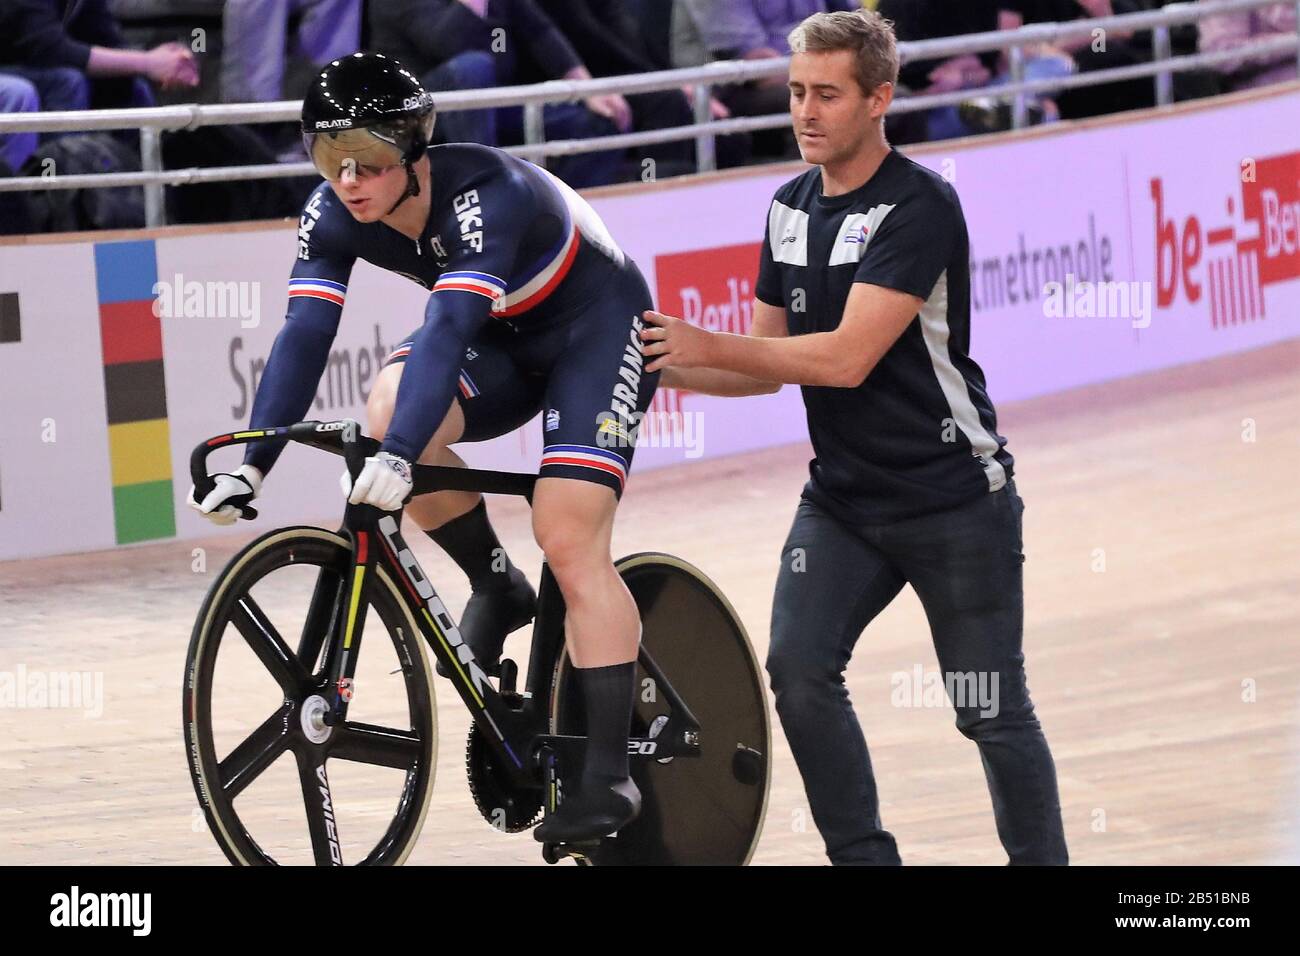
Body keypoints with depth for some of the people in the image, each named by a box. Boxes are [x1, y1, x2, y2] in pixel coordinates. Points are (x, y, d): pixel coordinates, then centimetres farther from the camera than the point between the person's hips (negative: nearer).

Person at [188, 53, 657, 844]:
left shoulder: (483, 194, -35)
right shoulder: (335, 214, -16)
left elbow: (447, 330, -46)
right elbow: (305, 335, -21)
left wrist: (399, 460, -56)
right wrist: (251, 465, -32)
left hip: (597, 327, -6)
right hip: (506, 339, 6)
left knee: (571, 541, -19)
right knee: (394, 409, -24)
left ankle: (612, 773, -15)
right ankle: (497, 589, -1)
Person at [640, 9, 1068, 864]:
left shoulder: (919, 206, -17)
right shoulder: (791, 207, 7)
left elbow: (847, 356, -25)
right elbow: (770, 366, 12)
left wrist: (711, 347, -22)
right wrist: (669, 368, -4)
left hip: (955, 498, -6)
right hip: (843, 498, 6)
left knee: (993, 712, 1)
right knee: (799, 669, -13)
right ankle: (866, 859, -1)